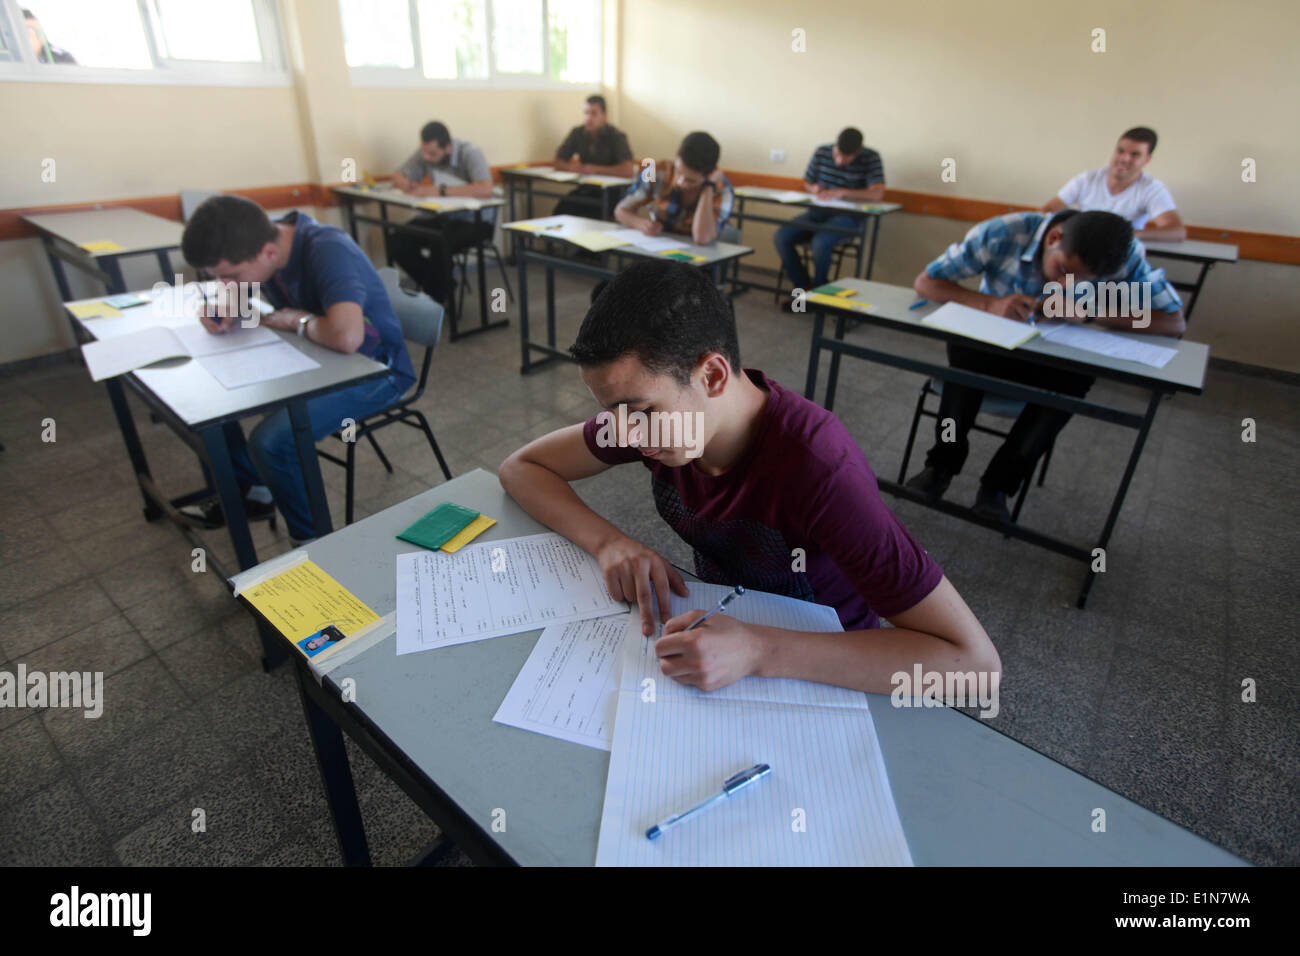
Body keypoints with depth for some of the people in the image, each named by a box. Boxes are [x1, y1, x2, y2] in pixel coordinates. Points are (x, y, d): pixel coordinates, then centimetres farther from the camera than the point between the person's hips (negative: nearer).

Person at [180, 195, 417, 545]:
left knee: (270, 441, -26)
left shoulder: (328, 251, -29)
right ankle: (248, 490, 28)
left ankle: (312, 540, 0)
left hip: (372, 369, -8)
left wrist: (296, 319, -23)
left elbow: (346, 336, -45)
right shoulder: (258, 245, -5)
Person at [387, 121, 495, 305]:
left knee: (439, 243, -34)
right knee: (397, 242, -12)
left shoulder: (470, 153, -20)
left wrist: (440, 191, -35)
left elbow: (485, 189, -36)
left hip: (475, 220, -6)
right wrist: (404, 184, -16)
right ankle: (444, 285, 6)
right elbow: (398, 175, 10)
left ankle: (439, 298, -8)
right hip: (443, 216, 6)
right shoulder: (425, 153, -3)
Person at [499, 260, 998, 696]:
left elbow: (974, 659, -34)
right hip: (716, 629, 5)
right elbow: (521, 467, -5)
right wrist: (609, 542, -23)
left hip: (827, 673, -4)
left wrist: (759, 650, -42)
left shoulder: (817, 469, -34)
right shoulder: (654, 404, -16)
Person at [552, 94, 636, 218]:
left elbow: (629, 170, -20)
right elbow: (558, 162, 12)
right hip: (585, 188, 4)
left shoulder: (616, 136, -7)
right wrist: (571, 167, -11)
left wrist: (596, 169, -17)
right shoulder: (577, 133, 7)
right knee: (561, 208, -26)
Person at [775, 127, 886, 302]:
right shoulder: (821, 152, 4)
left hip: (848, 217, -5)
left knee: (820, 242, -35)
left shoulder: (871, 159, -8)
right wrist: (814, 188, -7)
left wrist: (842, 192, -28)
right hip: (818, 212, 5)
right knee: (781, 237, -20)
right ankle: (803, 288, -7)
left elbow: (877, 194, -20)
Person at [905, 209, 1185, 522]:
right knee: (965, 351, -35)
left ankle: (999, 483, -17)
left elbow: (1175, 321, -17)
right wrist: (989, 303, -38)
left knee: (1073, 379, -31)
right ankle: (942, 463, -16)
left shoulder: (1124, 254, -18)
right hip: (988, 346, -1)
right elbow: (925, 282, -21)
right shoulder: (1003, 233, -24)